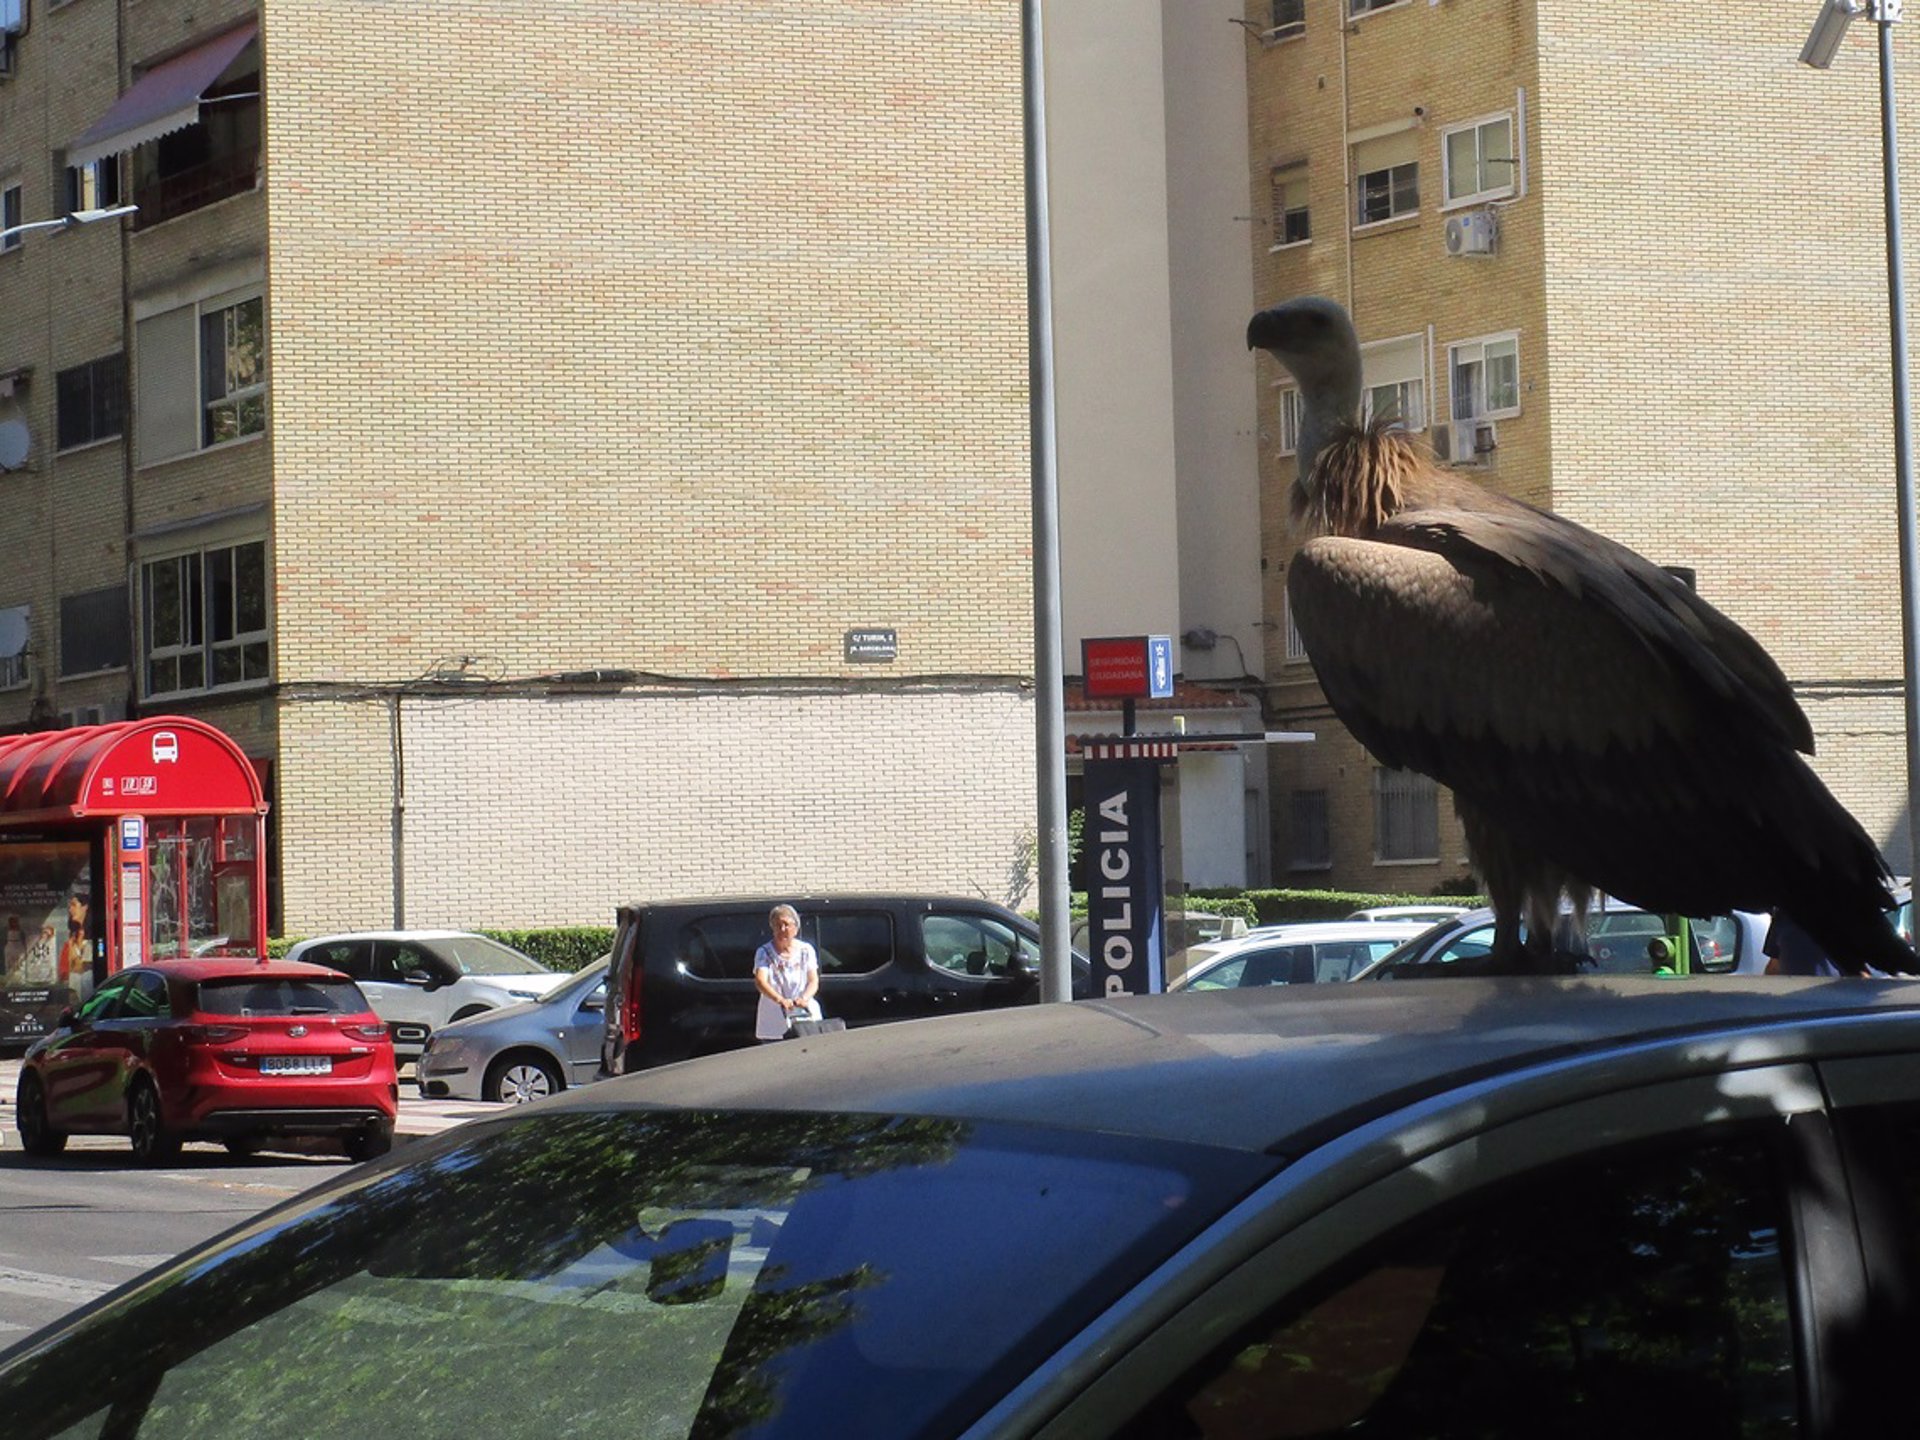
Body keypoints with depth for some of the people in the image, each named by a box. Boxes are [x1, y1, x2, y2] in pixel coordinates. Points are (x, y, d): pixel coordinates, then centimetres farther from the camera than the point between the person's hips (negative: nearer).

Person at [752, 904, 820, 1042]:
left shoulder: (806, 950, 8)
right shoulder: (764, 953, 1)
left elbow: (814, 981, 0)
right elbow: (760, 981, -14)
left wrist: (804, 998, -23)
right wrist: (780, 999, -34)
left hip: (805, 1016, 1)